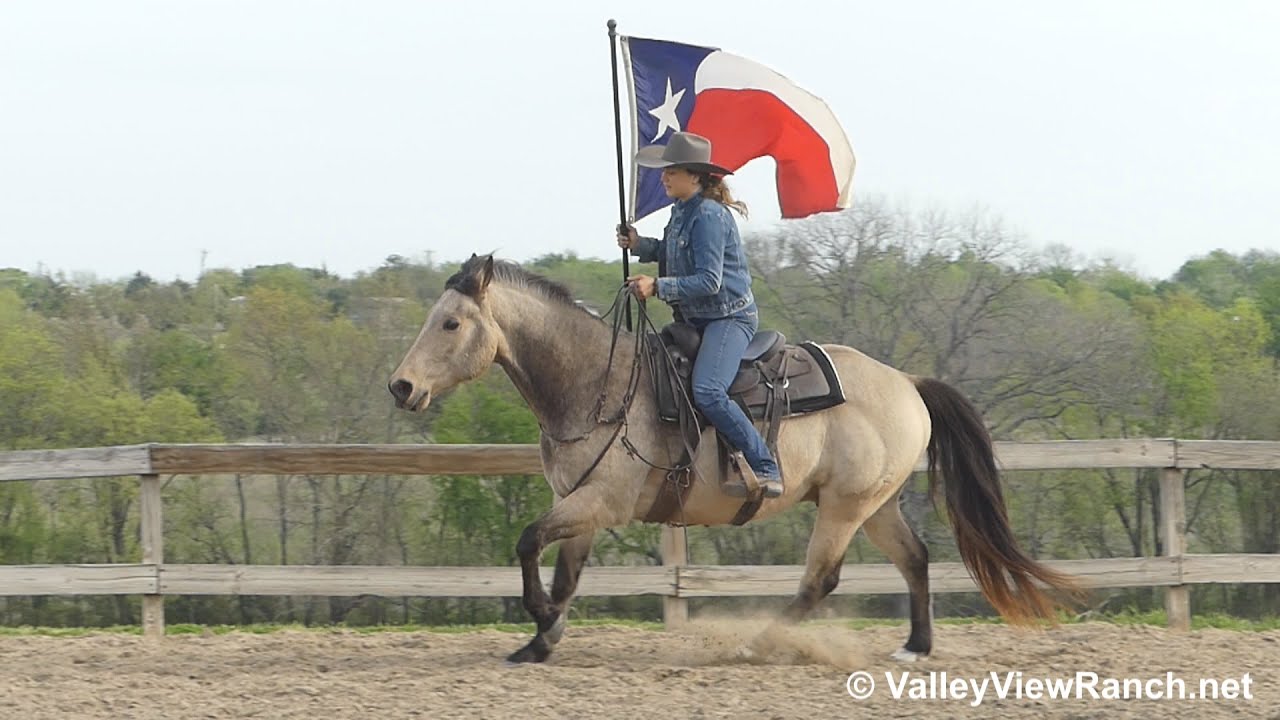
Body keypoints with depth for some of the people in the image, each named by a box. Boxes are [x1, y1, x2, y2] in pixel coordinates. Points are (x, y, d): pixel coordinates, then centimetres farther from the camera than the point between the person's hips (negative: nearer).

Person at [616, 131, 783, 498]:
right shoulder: (682, 212, 8)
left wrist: (658, 286, -27)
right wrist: (639, 245, 9)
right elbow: (672, 253, 26)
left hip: (729, 317, -11)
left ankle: (766, 468, -24)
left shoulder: (708, 216, -20)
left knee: (708, 391, -29)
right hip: (695, 318, 11)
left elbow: (709, 281, -24)